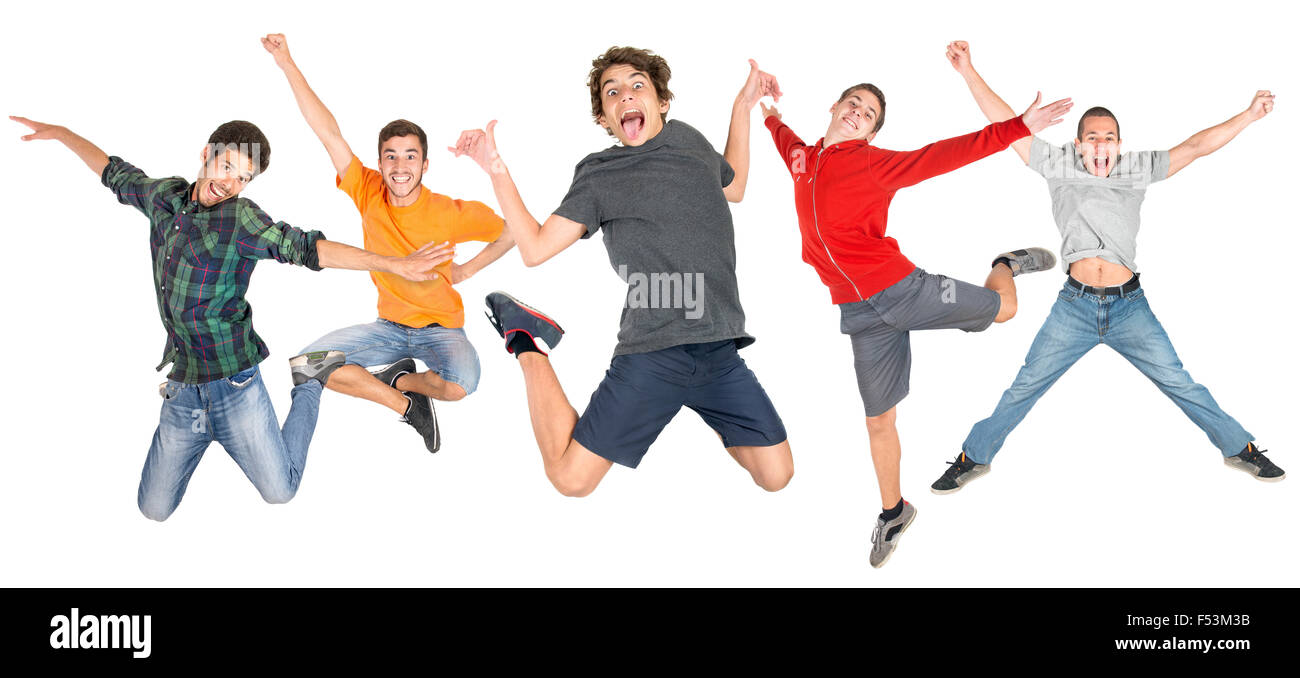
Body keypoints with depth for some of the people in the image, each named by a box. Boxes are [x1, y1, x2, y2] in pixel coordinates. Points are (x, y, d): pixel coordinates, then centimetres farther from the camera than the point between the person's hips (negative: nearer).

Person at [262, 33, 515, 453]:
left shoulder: (449, 214, -16)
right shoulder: (369, 194, -8)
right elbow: (328, 132, -11)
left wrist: (467, 269, -1)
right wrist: (288, 65, -14)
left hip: (441, 327, -3)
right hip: (390, 325, 3)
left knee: (461, 383, -34)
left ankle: (401, 379, 2)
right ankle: (404, 404, 1)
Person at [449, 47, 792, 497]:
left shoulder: (689, 141, 14)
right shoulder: (598, 176, 2)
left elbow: (733, 188, 34)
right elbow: (535, 248, -1)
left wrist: (743, 106, 31)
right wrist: (497, 171, -7)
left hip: (720, 353, 4)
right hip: (652, 355, -4)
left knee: (776, 476, -1)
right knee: (570, 478, -4)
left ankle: (703, 411, 25)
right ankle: (530, 343, 16)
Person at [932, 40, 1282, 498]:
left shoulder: (1137, 170, 6)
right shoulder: (1059, 166, 4)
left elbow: (1196, 146, 5)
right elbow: (1006, 125, 2)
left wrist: (1248, 116, -4)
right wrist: (968, 71, -3)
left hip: (1129, 306, 1)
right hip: (1074, 306, 0)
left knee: (1181, 385, 5)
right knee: (1024, 389, 4)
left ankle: (1240, 448, 22)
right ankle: (973, 458, 18)